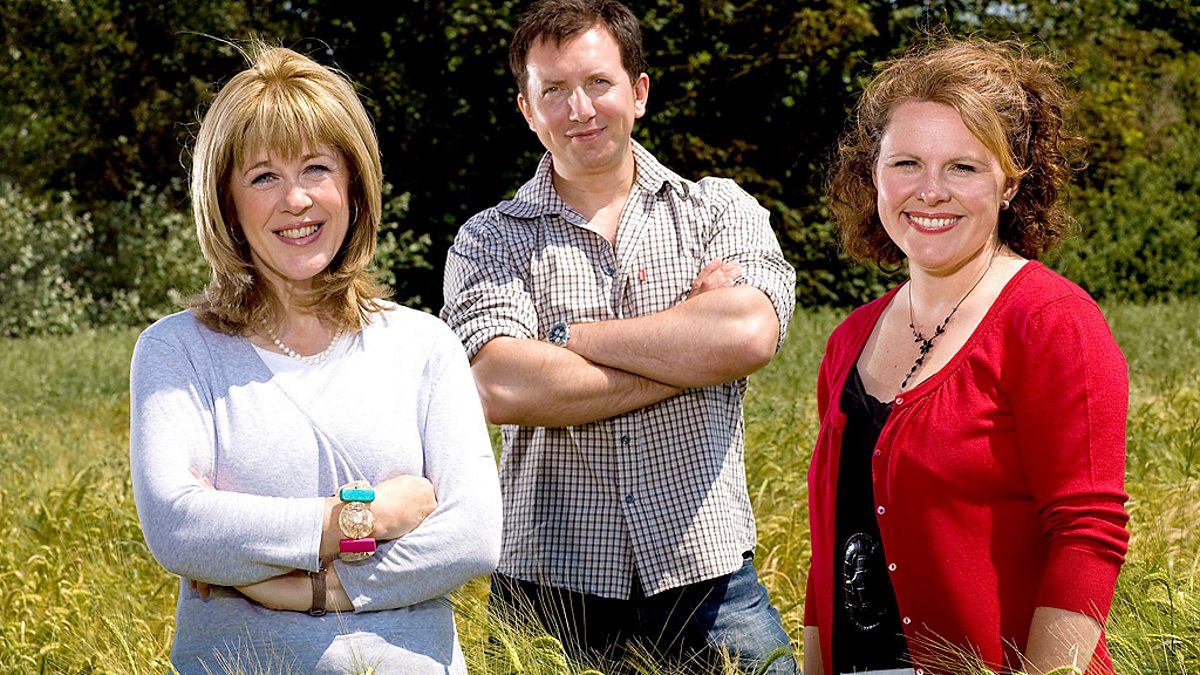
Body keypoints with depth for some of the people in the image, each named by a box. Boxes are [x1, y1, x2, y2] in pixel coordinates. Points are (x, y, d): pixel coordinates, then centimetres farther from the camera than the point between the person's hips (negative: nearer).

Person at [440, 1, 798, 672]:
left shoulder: (721, 210, 6)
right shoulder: (489, 241, 4)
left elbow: (749, 335, -15)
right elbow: (502, 388, -14)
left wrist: (574, 335, -10)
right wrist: (692, 355, -11)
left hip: (706, 572, 0)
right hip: (550, 584, 0)